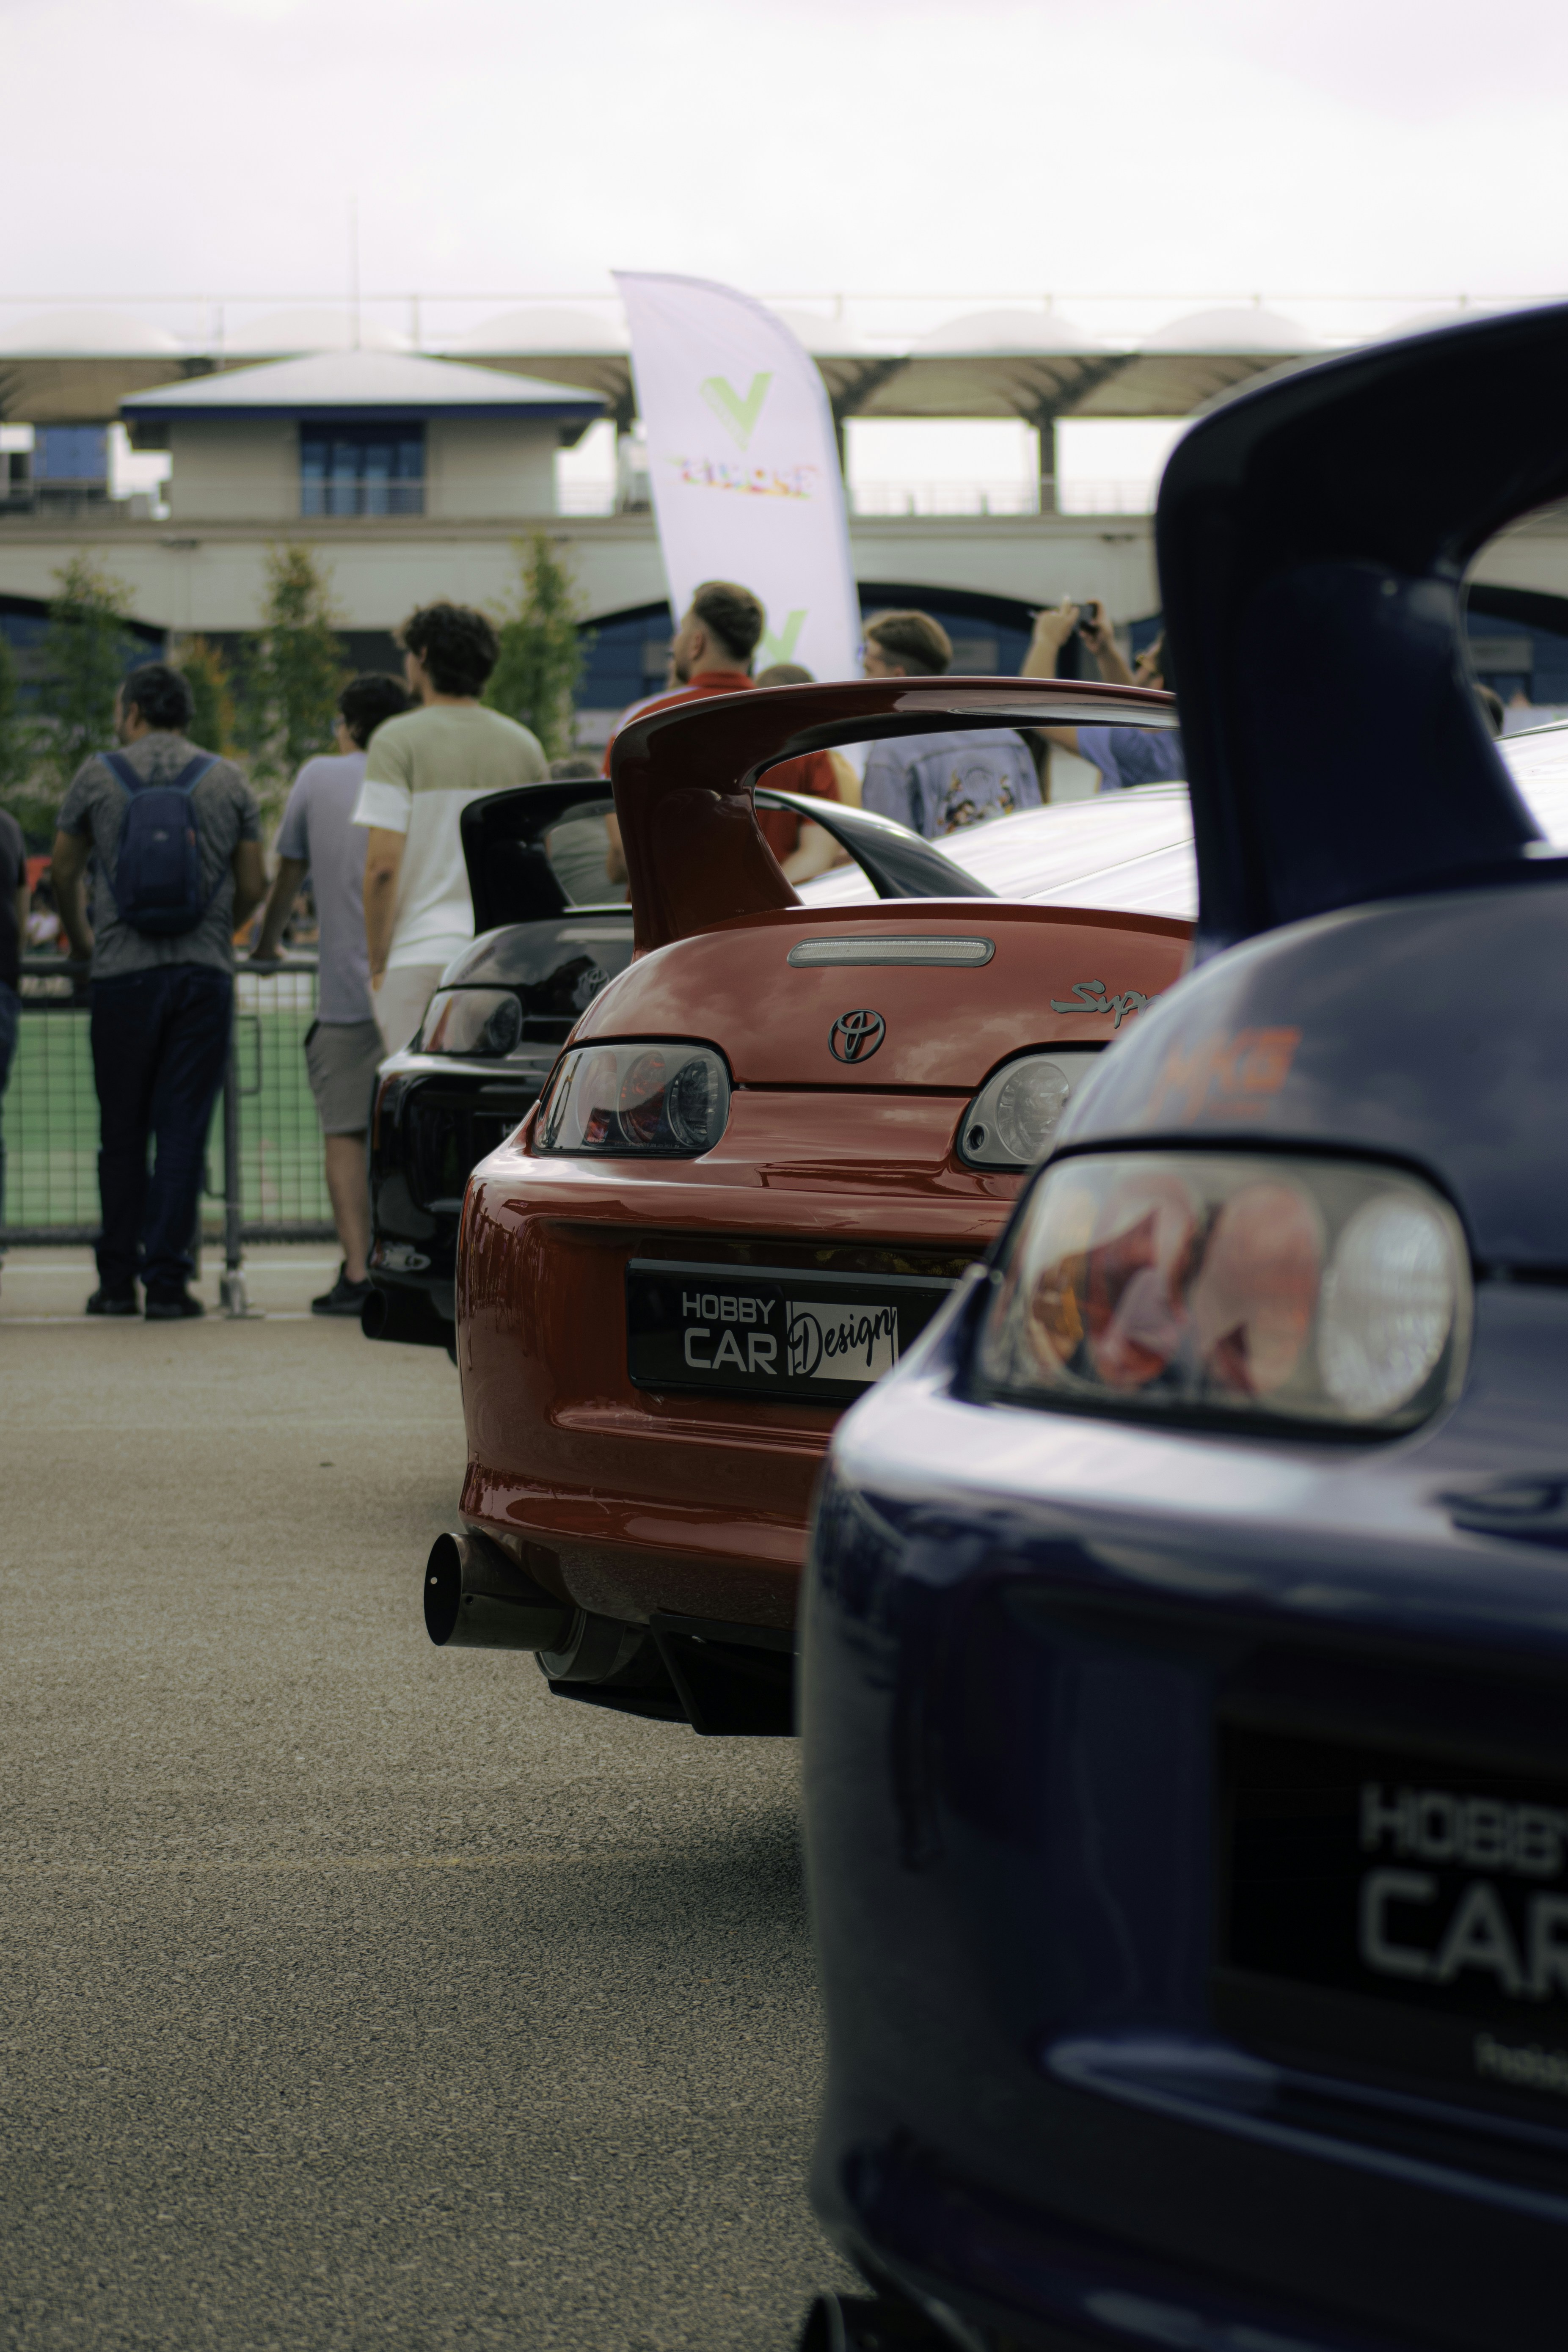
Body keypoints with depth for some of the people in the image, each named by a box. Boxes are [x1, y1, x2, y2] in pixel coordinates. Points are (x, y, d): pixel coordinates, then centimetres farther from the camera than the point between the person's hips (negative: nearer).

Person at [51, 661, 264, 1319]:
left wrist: (80, 940, 29)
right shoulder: (227, 780, 6)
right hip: (205, 973, 0)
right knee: (182, 1131, 1)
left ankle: (118, 1280, 10)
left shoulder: (97, 776, 3)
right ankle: (167, 1282, -4)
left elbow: (63, 875, 11)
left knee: (121, 1133, 8)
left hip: (124, 973, 0)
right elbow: (253, 886, 8)